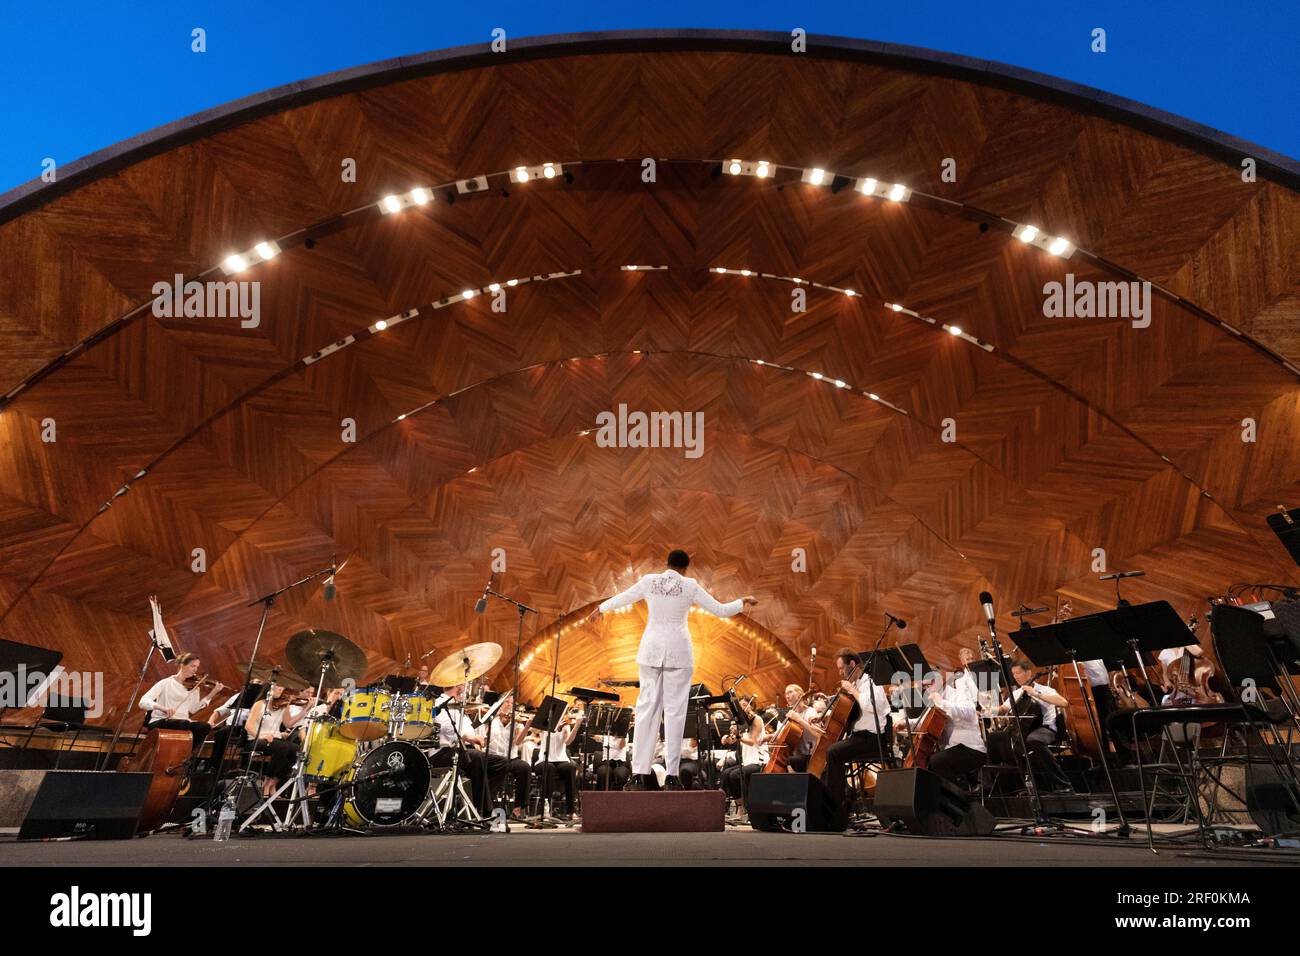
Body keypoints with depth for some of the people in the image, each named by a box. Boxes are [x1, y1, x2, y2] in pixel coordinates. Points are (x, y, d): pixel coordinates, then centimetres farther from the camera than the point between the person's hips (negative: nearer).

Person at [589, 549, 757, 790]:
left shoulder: (649, 580, 3)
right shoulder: (690, 585, -3)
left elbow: (621, 598, 18)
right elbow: (720, 610, 0)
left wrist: (600, 609, 37)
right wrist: (743, 601, 18)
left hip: (651, 650, 2)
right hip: (678, 652, -2)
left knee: (647, 709, 6)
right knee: (675, 711, 2)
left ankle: (639, 774, 4)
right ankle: (671, 775, 1)